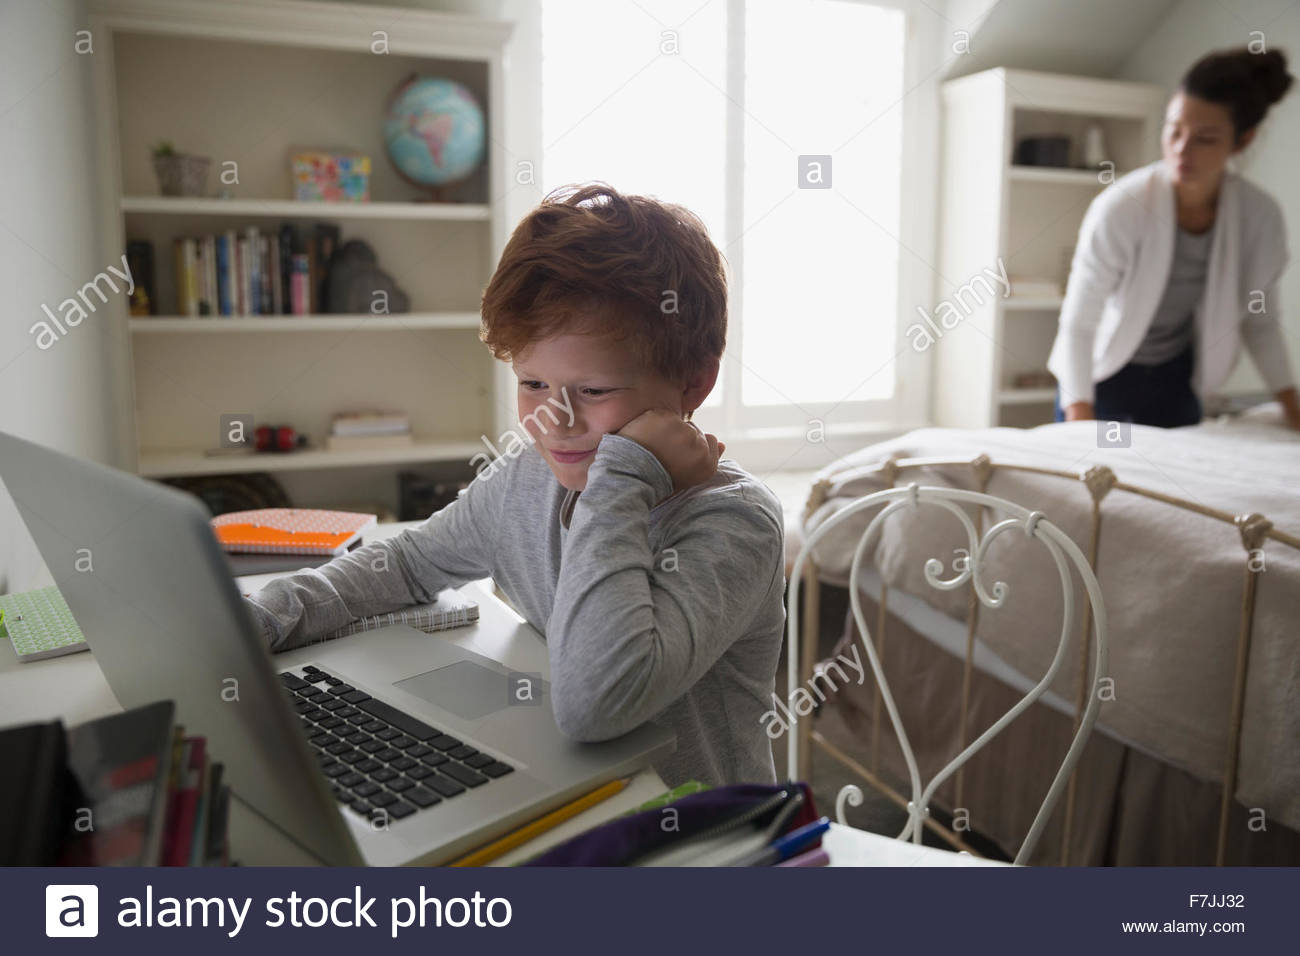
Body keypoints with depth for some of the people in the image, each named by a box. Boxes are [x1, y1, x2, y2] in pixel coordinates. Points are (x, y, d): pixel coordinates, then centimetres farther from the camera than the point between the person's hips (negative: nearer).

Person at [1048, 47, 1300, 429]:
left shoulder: (1260, 216, -12)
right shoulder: (1121, 207, -25)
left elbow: (1260, 319, 3)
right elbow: (1078, 324, -24)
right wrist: (1080, 425, -31)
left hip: (1176, 379, 4)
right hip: (1103, 373, -3)